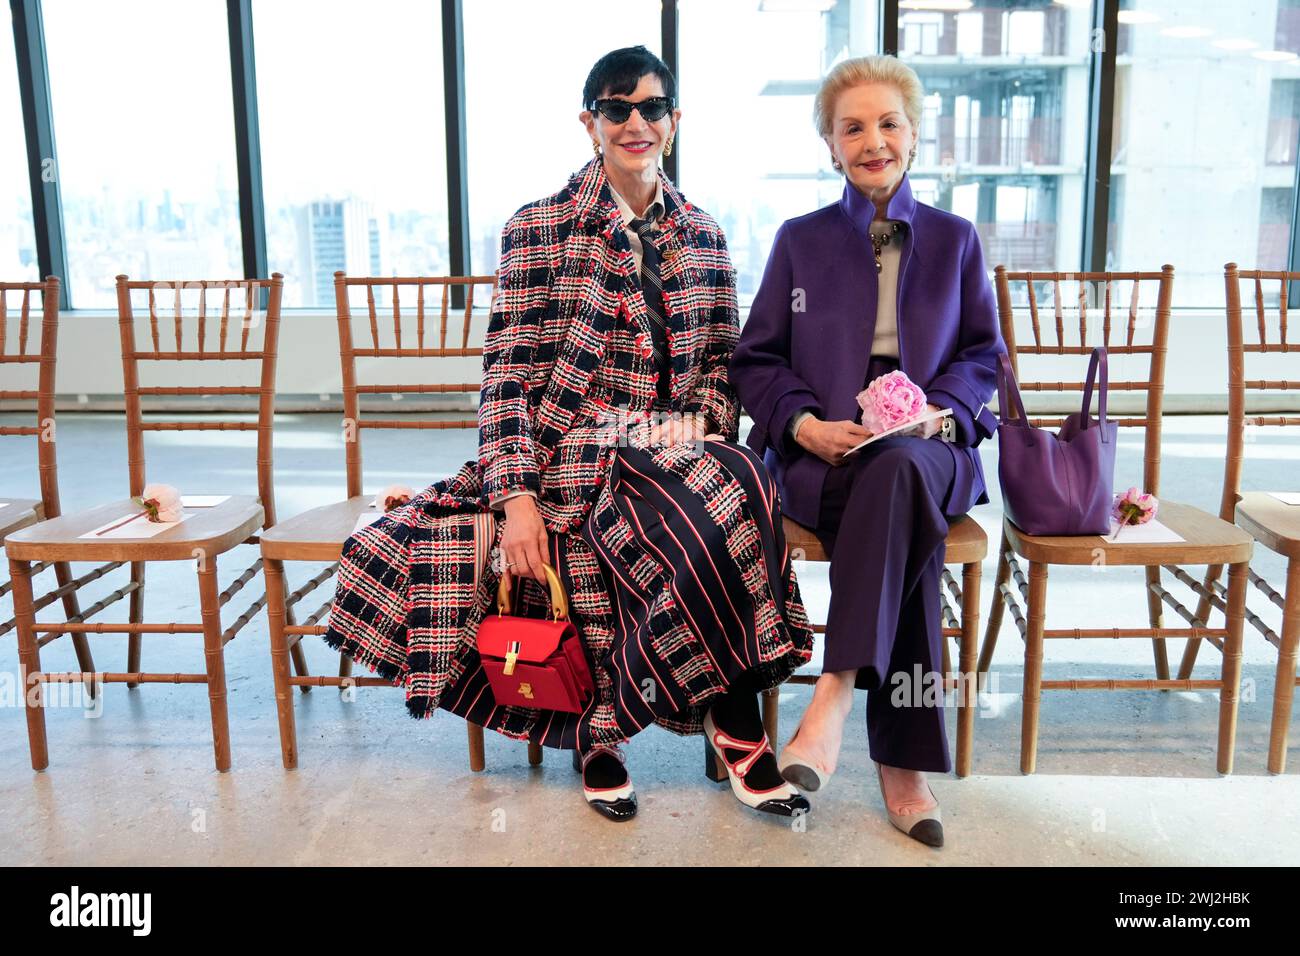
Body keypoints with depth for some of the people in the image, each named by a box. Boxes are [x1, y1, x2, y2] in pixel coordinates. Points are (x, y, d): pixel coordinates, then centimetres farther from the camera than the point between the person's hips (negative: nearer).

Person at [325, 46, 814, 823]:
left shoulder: (702, 235, 14)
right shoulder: (541, 229, 2)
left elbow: (722, 360, 17)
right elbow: (508, 377, -3)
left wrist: (702, 423, -5)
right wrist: (516, 497, -14)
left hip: (674, 447, 4)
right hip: (575, 452, -4)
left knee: (743, 485, -30)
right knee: (714, 515, -31)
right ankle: (732, 723, -10)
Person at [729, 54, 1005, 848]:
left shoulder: (956, 239, 16)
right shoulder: (801, 240, 13)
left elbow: (984, 355, 14)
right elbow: (756, 361, 10)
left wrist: (937, 411, -9)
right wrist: (805, 424, -11)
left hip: (927, 450, 1)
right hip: (820, 456, 0)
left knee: (898, 470, -38)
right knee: (907, 518, -34)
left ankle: (836, 693, -40)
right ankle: (904, 761, -31)